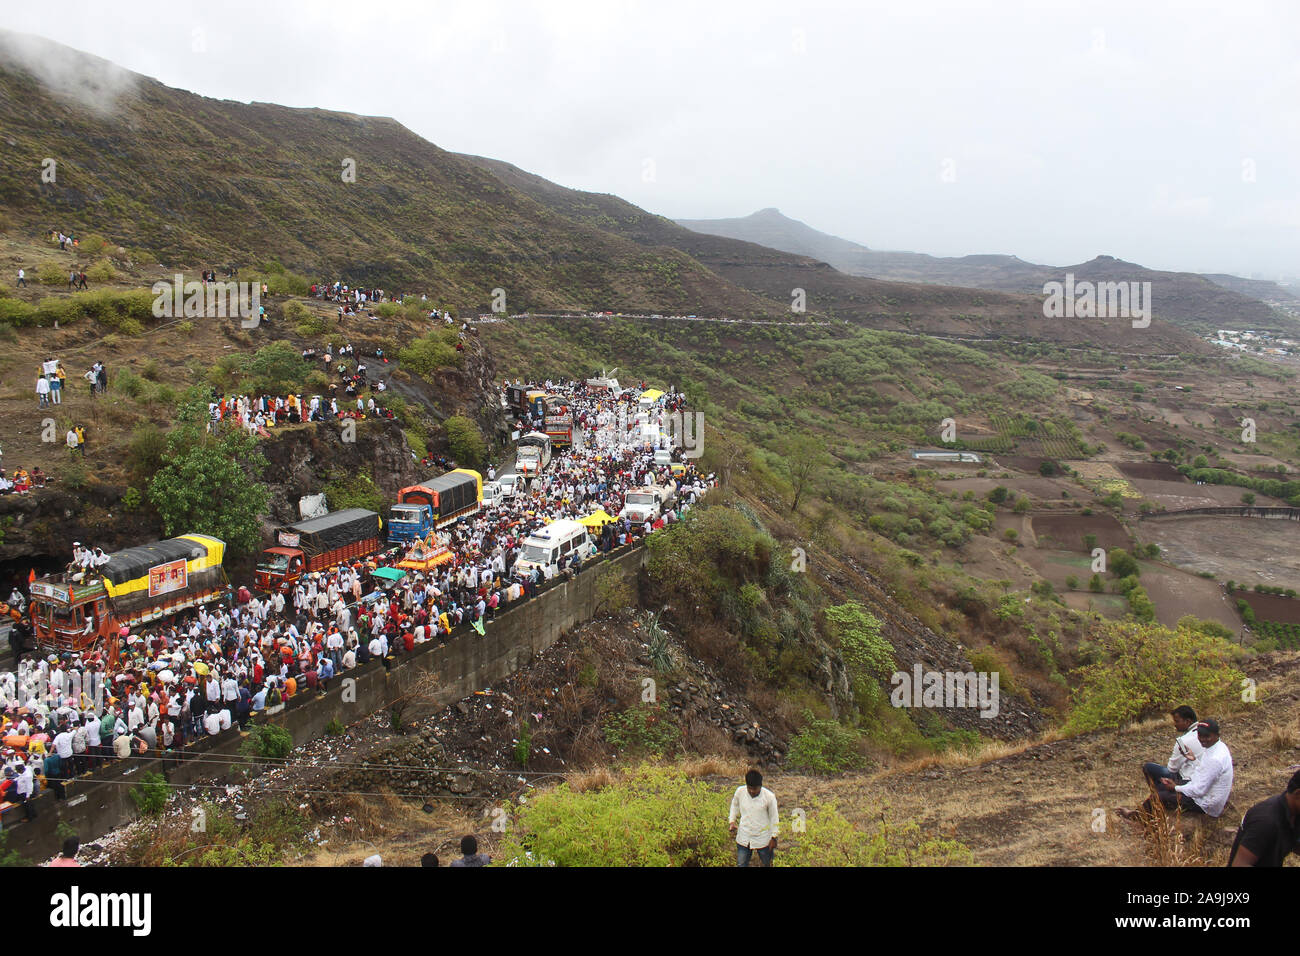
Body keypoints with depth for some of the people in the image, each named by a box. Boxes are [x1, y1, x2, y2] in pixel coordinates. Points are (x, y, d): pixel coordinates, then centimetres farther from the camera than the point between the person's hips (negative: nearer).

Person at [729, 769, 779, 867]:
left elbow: (774, 818, -5)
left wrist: (774, 837, -3)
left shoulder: (769, 797, -17)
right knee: (741, 864, 10)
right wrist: (732, 821, -1)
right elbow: (735, 806, 10)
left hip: (763, 839, -2)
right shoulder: (739, 792, -11)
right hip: (743, 839, 2)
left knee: (768, 864, 15)